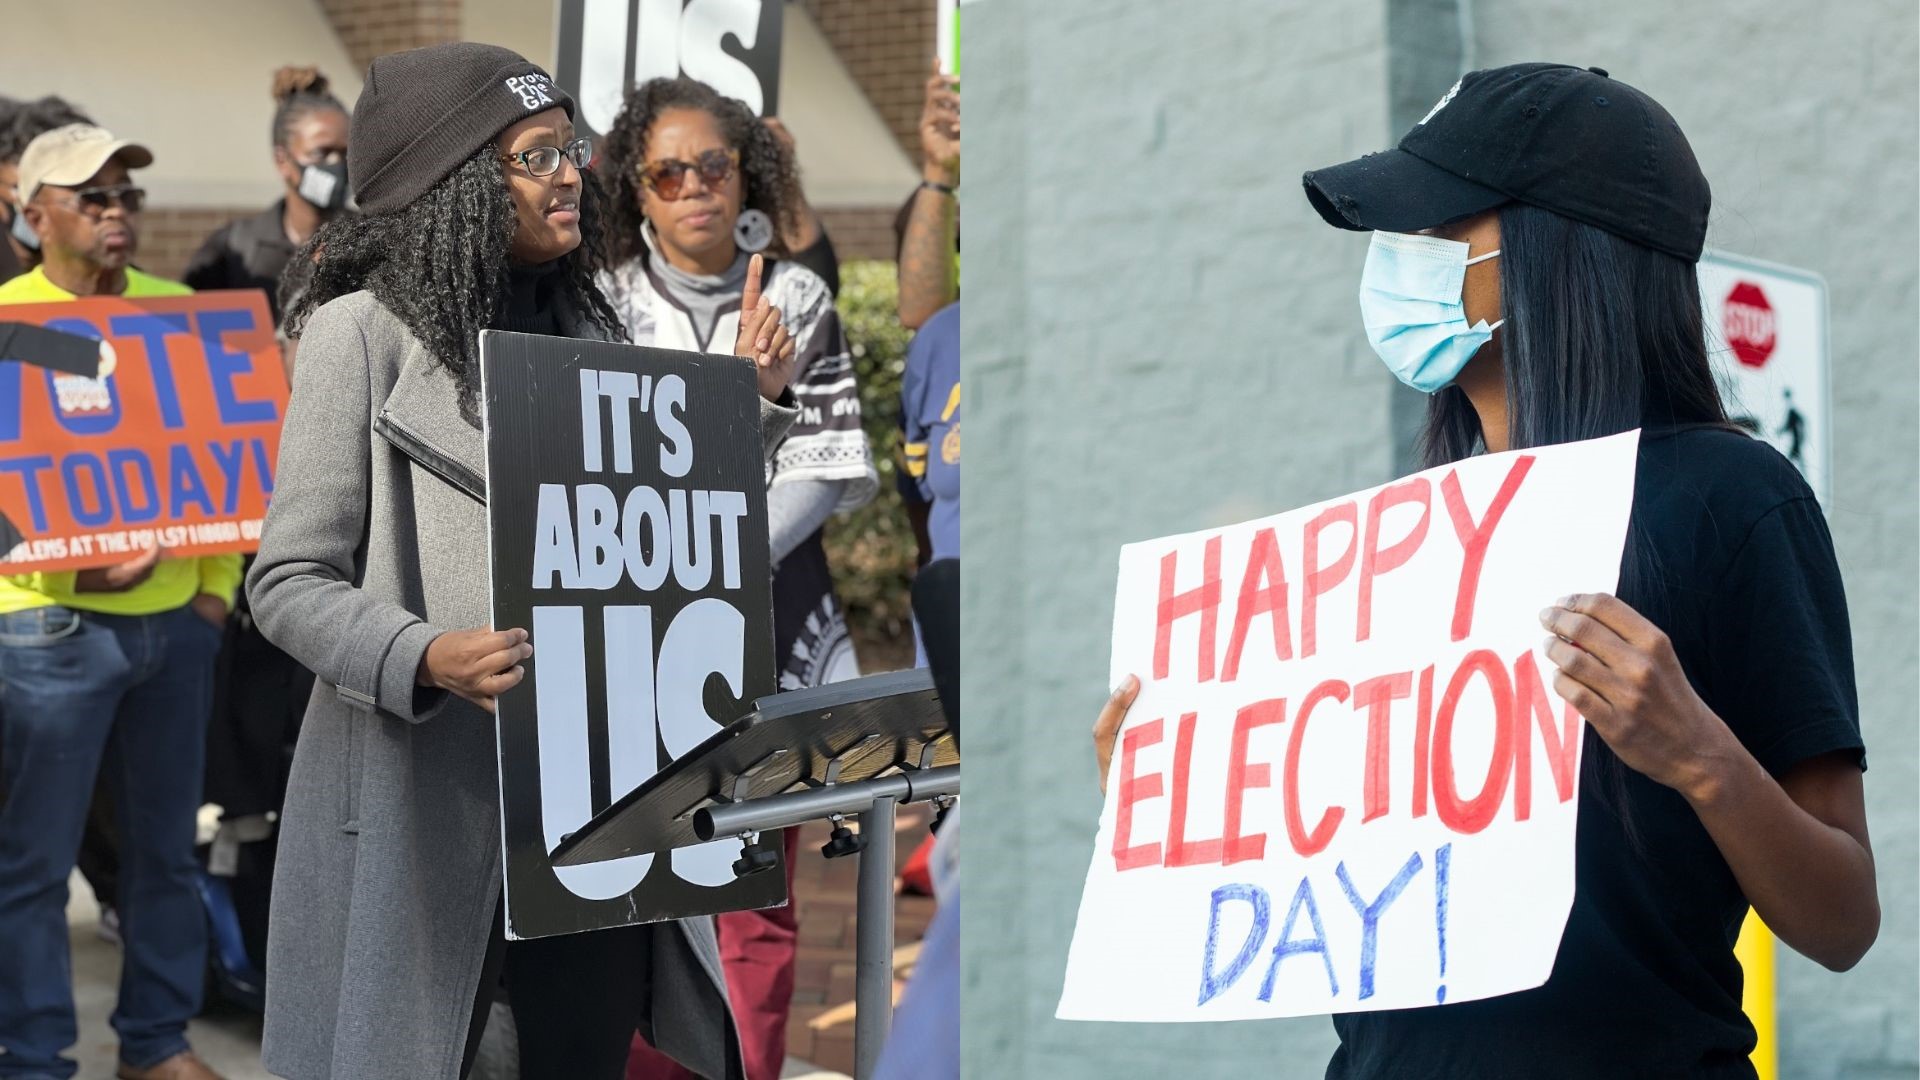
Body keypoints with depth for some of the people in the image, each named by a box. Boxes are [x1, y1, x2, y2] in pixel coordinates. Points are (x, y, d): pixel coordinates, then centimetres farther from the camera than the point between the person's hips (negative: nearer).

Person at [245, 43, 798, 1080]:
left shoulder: (584, 327, 12)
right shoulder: (362, 332, -7)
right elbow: (289, 581, -10)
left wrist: (750, 404, 7)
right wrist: (424, 658, -26)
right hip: (430, 792, -5)